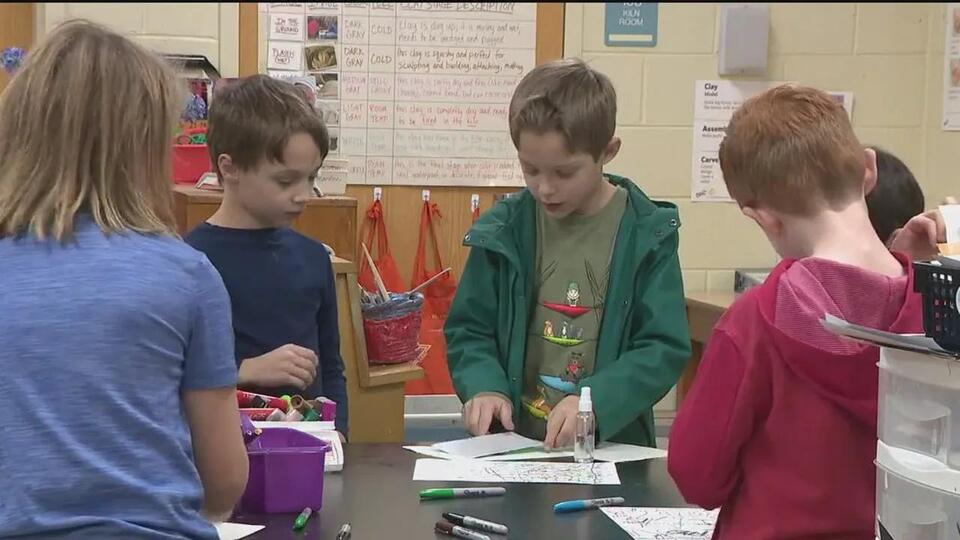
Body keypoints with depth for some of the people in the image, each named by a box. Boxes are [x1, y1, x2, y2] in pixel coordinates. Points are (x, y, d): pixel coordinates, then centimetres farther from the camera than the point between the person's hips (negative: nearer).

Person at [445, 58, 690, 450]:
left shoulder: (647, 234, 0)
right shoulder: (503, 231, 5)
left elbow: (665, 348, -3)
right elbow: (468, 330, 12)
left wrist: (594, 402, -17)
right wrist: (484, 386, -8)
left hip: (610, 447, -3)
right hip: (511, 445, 3)